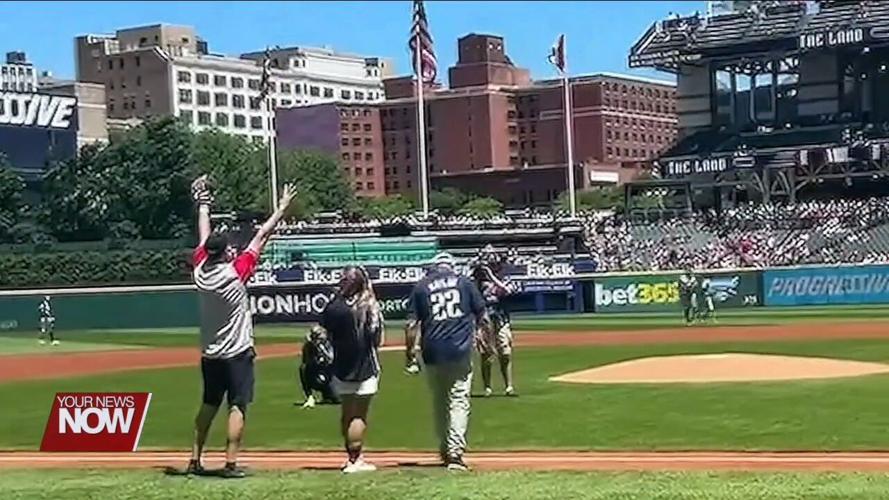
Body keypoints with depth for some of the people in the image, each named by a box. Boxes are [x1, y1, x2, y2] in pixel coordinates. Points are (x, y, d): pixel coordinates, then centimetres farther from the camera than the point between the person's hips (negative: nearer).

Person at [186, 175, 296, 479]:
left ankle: (195, 460, 17)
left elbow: (204, 237, 11)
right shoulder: (236, 272, -18)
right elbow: (261, 238, -12)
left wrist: (203, 203, 23)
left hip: (209, 354, 6)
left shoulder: (200, 271, -4)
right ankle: (230, 464, -9)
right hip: (237, 353, -6)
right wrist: (282, 209, -6)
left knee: (209, 404, 16)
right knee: (237, 406, -4)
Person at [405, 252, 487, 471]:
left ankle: (445, 449, 24)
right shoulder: (464, 282, 8)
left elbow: (412, 324, 2)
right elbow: (481, 315, 8)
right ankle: (455, 453, -12)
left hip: (433, 352, 1)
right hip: (461, 351, -1)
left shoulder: (421, 287, 8)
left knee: (439, 402, 16)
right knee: (459, 400, -2)